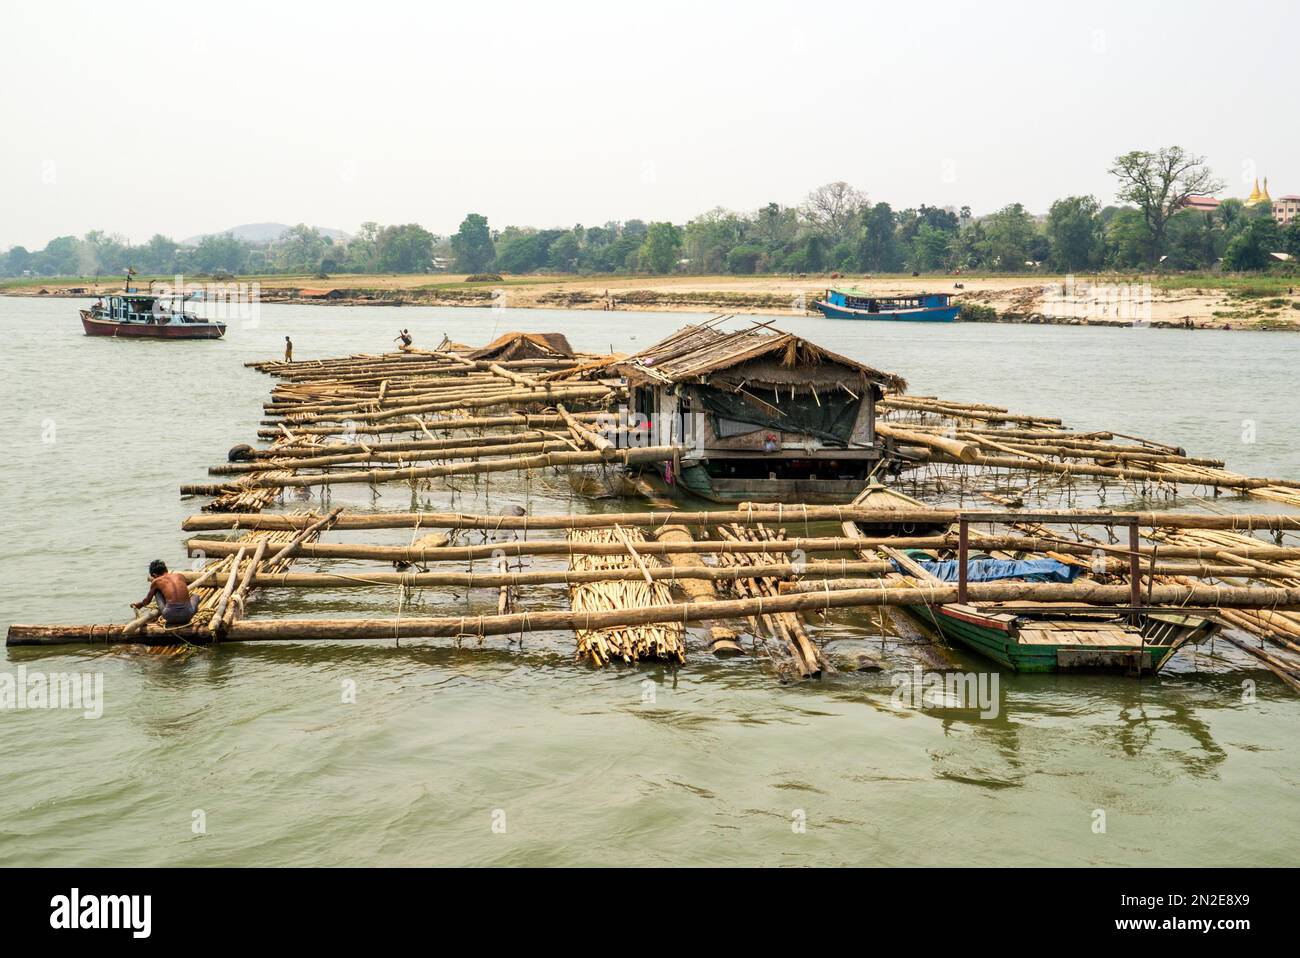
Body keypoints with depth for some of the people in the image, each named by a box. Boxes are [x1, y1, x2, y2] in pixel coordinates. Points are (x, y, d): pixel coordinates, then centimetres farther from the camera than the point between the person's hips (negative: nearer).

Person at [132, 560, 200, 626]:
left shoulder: (156, 581, 12)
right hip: (187, 615, 1)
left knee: (156, 590, 23)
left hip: (170, 616, -1)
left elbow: (147, 601, 27)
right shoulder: (180, 576, 18)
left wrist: (139, 605, 49)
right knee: (195, 596, 34)